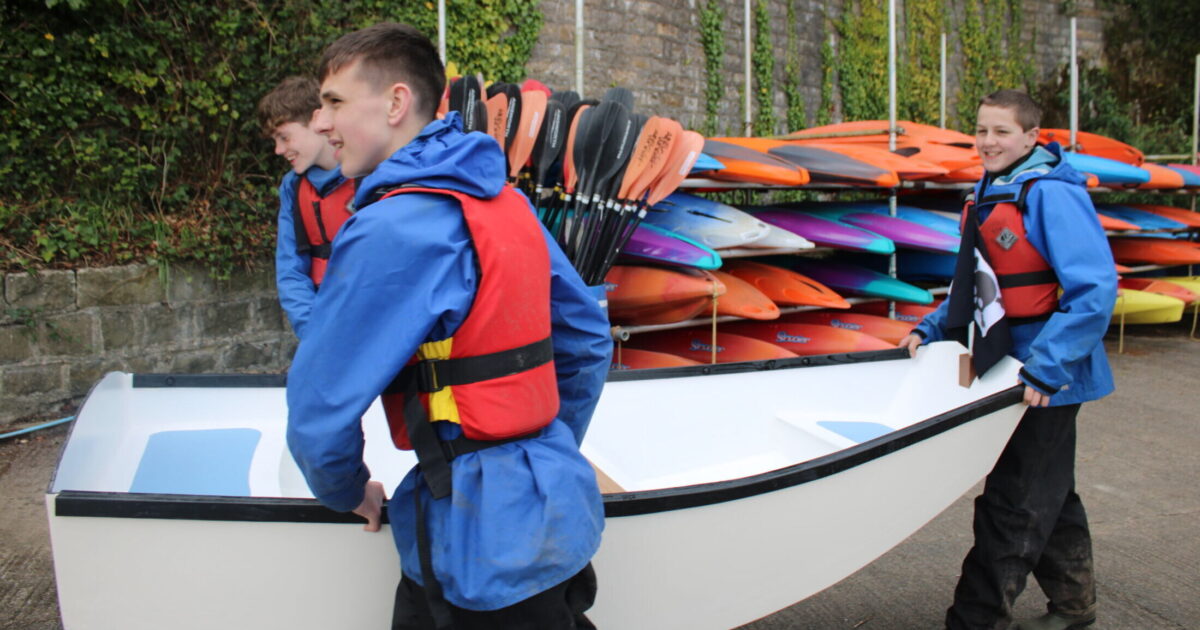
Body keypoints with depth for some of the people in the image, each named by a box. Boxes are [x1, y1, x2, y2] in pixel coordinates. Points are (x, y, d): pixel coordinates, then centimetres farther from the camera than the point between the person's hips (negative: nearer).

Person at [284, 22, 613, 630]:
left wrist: (347, 491, 5)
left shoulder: (387, 230, -19)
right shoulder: (506, 201, 6)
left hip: (483, 546, -8)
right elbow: (589, 340, 14)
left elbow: (320, 407, -15)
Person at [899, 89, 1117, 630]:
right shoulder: (989, 195, 9)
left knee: (1011, 505, -2)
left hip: (1047, 379, -9)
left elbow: (1095, 291, -24)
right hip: (1012, 371, 9)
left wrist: (1046, 367, -28)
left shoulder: (1052, 195, -18)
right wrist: (931, 330, 4)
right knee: (1048, 495, 22)